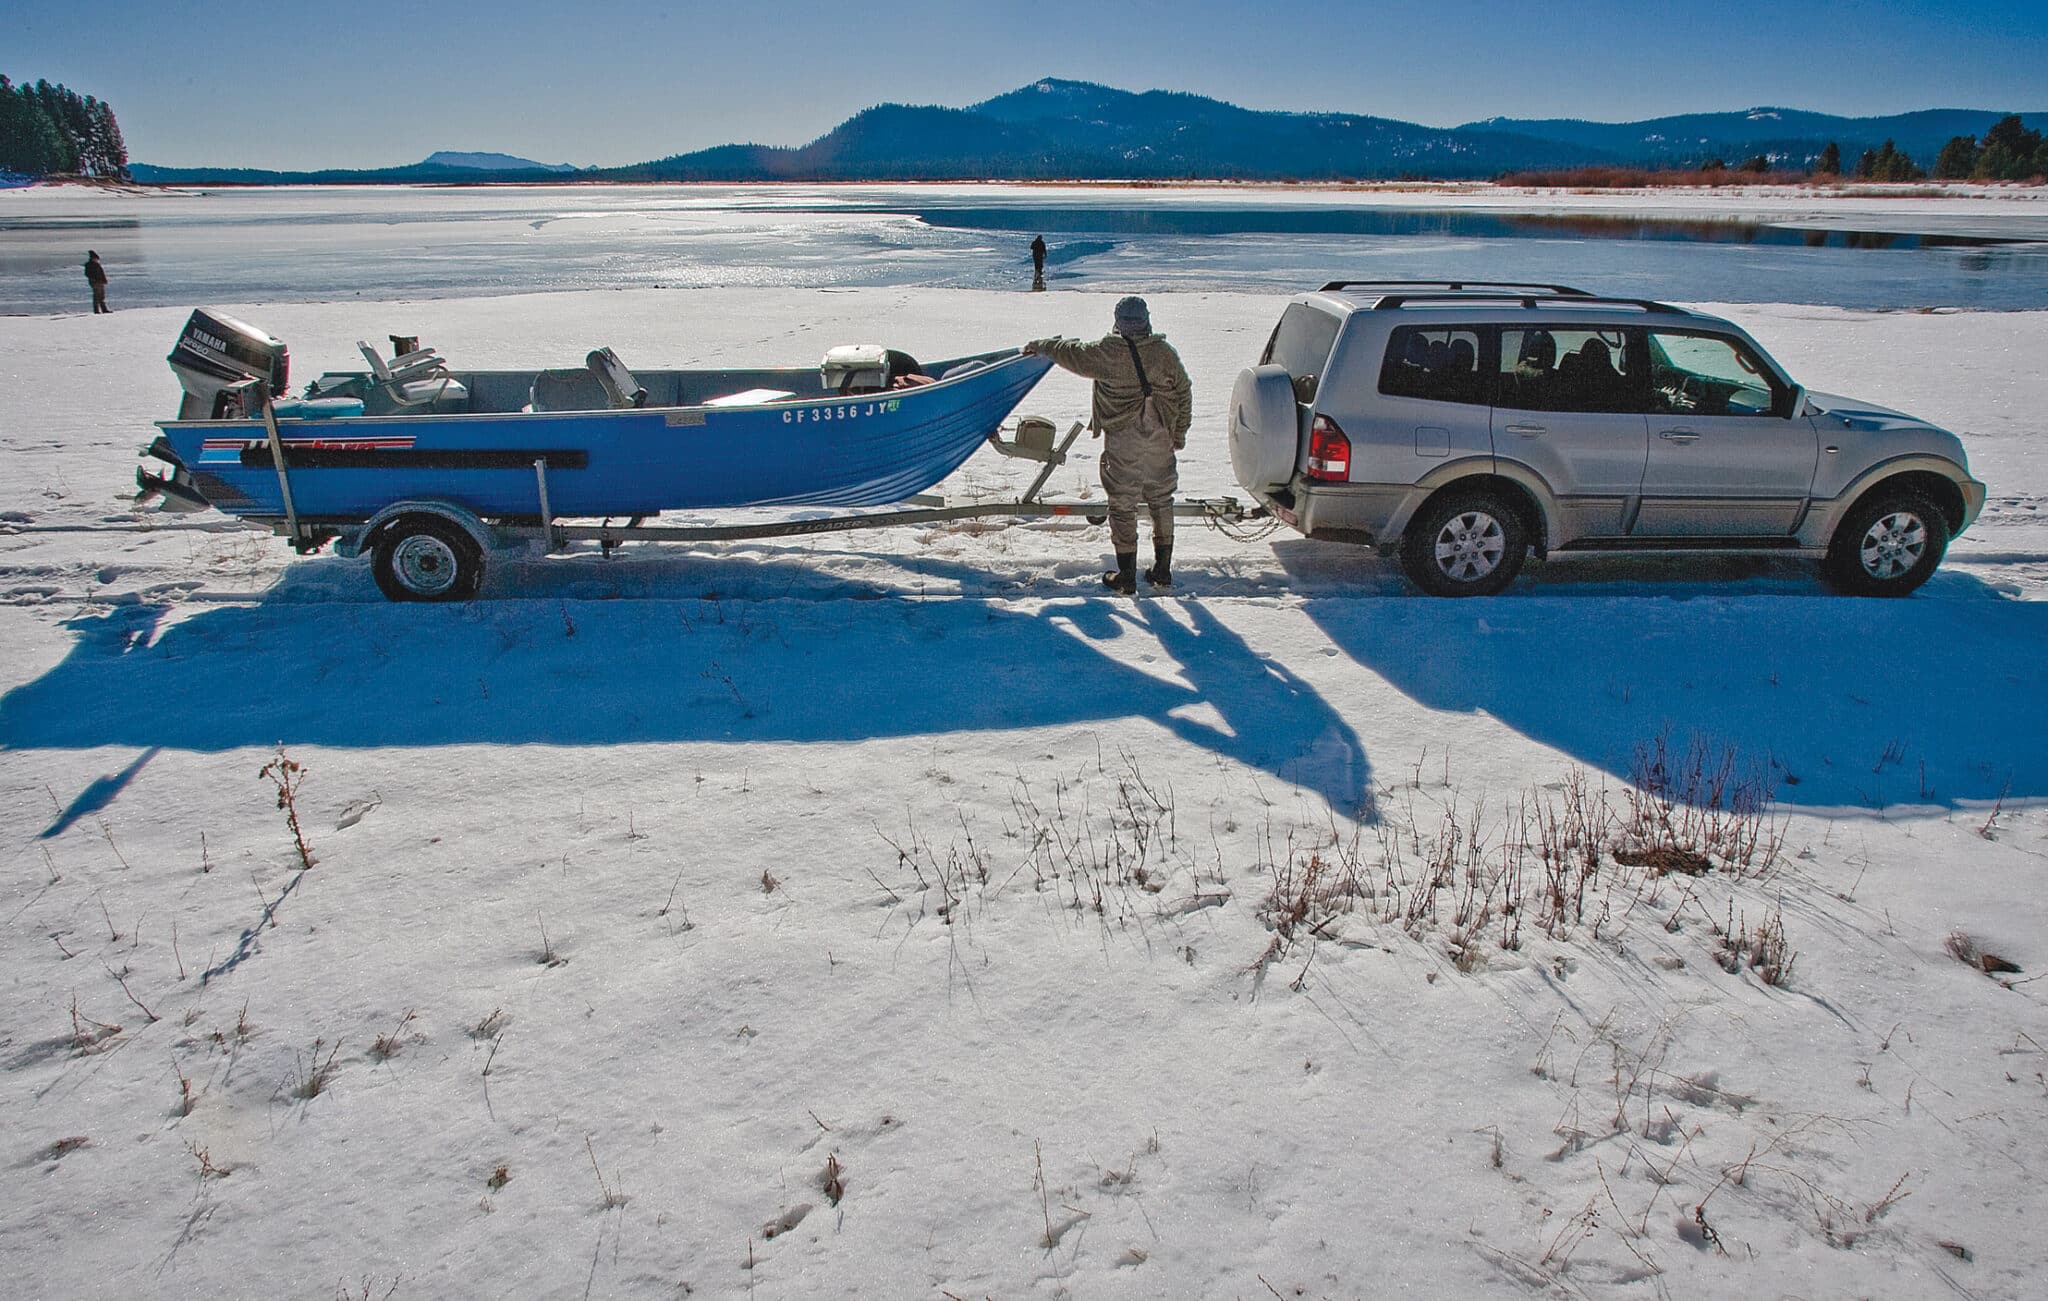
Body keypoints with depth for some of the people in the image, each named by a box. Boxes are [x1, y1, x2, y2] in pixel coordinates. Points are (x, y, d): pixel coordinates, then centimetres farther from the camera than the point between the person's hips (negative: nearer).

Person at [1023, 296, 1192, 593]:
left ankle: (1127, 576, 7)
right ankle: (1162, 570, 21)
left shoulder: (1106, 352, -8)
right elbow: (1184, 395, 7)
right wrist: (1179, 433, 19)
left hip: (1122, 441, -3)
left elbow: (1070, 352, 7)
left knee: (1122, 505, 4)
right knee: (1161, 501, 15)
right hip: (1160, 440, 4)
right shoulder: (1165, 352, 2)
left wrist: (1040, 346, 26)